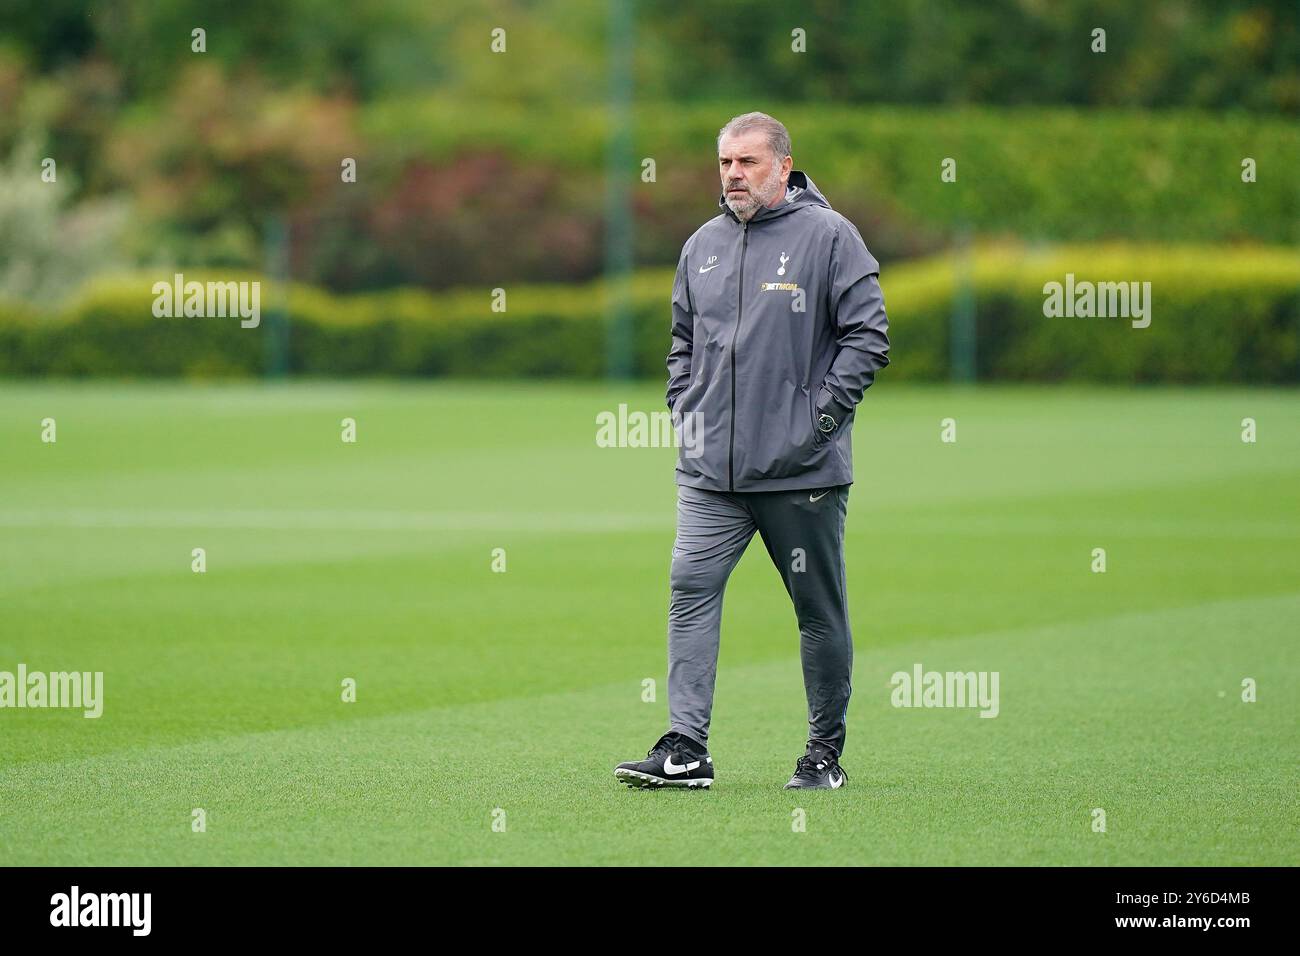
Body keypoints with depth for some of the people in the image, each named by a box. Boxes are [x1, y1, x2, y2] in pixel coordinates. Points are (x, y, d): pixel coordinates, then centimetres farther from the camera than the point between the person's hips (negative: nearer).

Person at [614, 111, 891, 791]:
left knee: (819, 608, 5)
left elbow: (868, 334, -7)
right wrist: (683, 408, 11)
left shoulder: (827, 236, -4)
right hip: (710, 468, 5)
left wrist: (823, 411, -12)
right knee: (691, 589, -9)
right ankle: (685, 749, -10)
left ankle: (826, 752, 15)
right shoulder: (703, 246, 14)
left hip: (802, 472, -5)